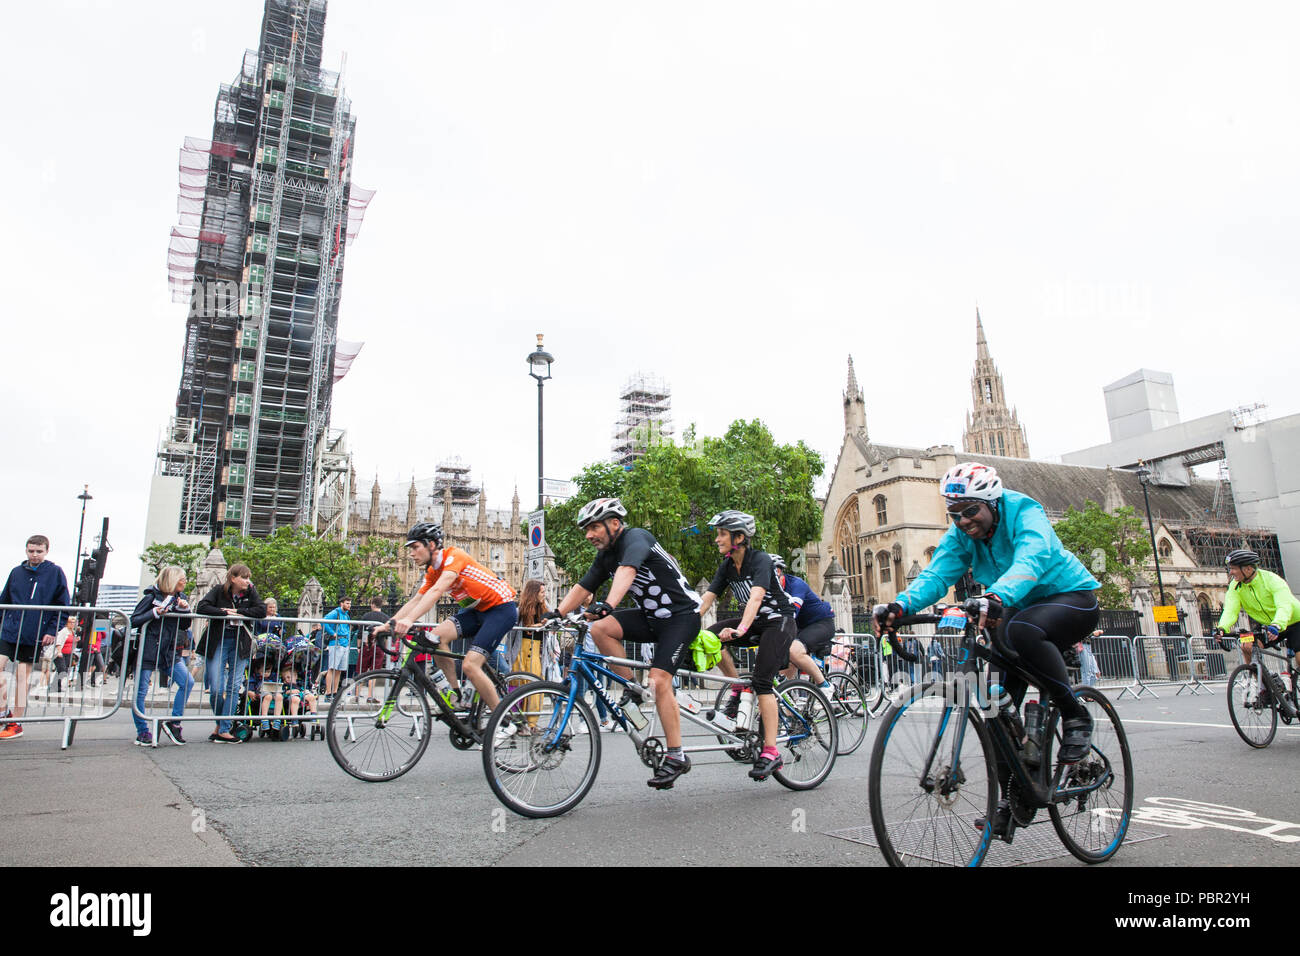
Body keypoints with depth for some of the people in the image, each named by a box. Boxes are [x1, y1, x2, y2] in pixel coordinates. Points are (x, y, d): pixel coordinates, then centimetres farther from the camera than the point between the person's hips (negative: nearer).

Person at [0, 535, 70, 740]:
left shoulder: (55, 572, -1)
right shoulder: (17, 572, 7)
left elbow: (62, 605, -1)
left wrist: (52, 631, -8)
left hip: (33, 634, -3)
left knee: (22, 677, 3)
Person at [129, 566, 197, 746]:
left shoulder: (180, 598, 10)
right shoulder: (152, 597, -6)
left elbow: (184, 626, 12)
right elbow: (134, 621, -9)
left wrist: (184, 609, -6)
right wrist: (155, 613, -22)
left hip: (169, 652, 5)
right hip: (149, 651, -5)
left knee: (187, 682, -7)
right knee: (140, 691, 0)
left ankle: (174, 722, 3)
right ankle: (142, 732, 12)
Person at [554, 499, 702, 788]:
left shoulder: (635, 538, -19)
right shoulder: (605, 555, 7)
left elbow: (627, 570, -38)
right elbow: (582, 588, 7)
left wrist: (608, 605, -54)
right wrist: (556, 615, -6)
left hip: (681, 615, -8)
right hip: (651, 616, 8)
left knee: (658, 681, -20)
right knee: (600, 628, -16)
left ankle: (676, 757, -7)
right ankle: (632, 687, 0)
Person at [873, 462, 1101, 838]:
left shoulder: (1024, 513, -24)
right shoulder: (960, 535, -7)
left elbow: (1030, 560, -44)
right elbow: (936, 574, -22)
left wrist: (997, 597, -64)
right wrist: (899, 605, -42)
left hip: (1071, 596, -6)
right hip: (1019, 609, 6)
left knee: (1023, 630, -38)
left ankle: (1076, 715, -17)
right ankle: (1011, 796, 8)